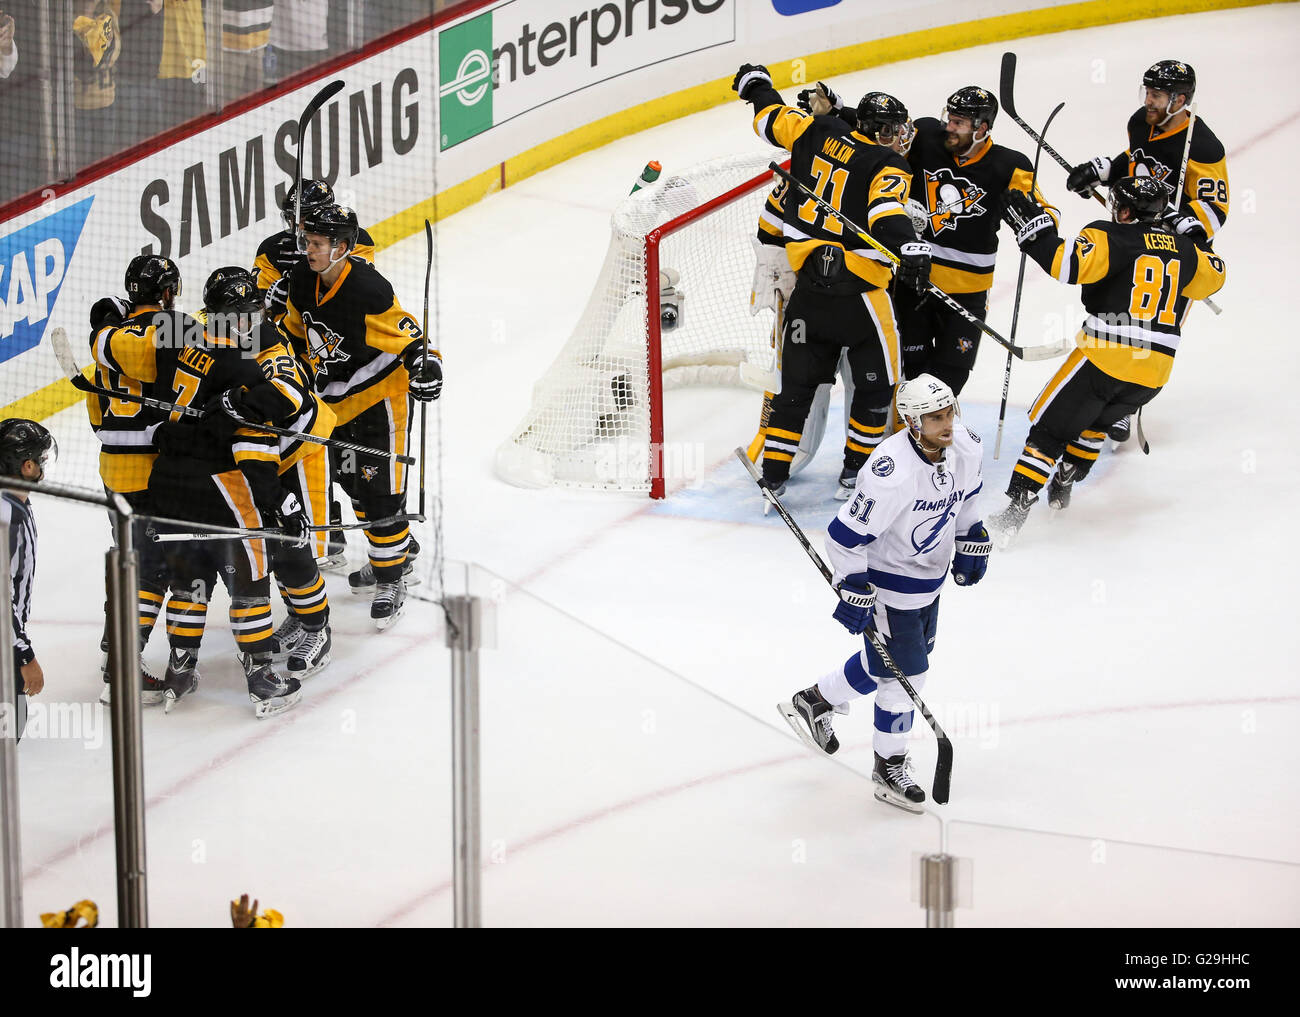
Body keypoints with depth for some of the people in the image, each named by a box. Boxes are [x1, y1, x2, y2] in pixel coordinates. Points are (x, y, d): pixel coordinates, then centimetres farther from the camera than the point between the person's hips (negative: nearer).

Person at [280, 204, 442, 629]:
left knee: (380, 492, -6)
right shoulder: (303, 279, -5)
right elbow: (295, 330, 13)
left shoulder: (368, 290, -27)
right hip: (335, 399, 8)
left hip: (380, 396, -8)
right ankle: (399, 546, 41)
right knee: (353, 481, 18)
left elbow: (407, 336, -22)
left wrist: (424, 365, -38)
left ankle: (390, 582, 7)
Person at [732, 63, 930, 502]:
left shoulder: (820, 133, 6)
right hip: (858, 295, -5)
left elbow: (772, 117, 17)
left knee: (797, 379, 14)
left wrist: (755, 82, 36)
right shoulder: (888, 166, -8)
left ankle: (773, 469, 15)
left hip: (808, 285, 6)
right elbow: (886, 213, -27)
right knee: (876, 381, 12)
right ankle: (856, 468, 17)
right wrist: (909, 248, -42)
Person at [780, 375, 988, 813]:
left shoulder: (965, 447, -12)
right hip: (886, 579, -8)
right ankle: (889, 768, 22)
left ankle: (816, 701, 44)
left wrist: (971, 541, 11)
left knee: (901, 655, 23)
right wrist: (853, 591, -24)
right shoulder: (893, 473, -35)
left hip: (930, 572, 8)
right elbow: (845, 534, -27)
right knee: (903, 673, 0)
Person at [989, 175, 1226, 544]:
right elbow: (1212, 277, 30)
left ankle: (1015, 510, -6)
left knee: (1050, 429, 2)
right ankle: (1061, 490, 33)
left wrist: (1032, 224, -14)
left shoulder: (1110, 237, -5)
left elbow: (1071, 264, -21)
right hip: (1155, 373, 6)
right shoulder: (1185, 249, 13)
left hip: (1105, 358, -6)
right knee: (1095, 421, 31)